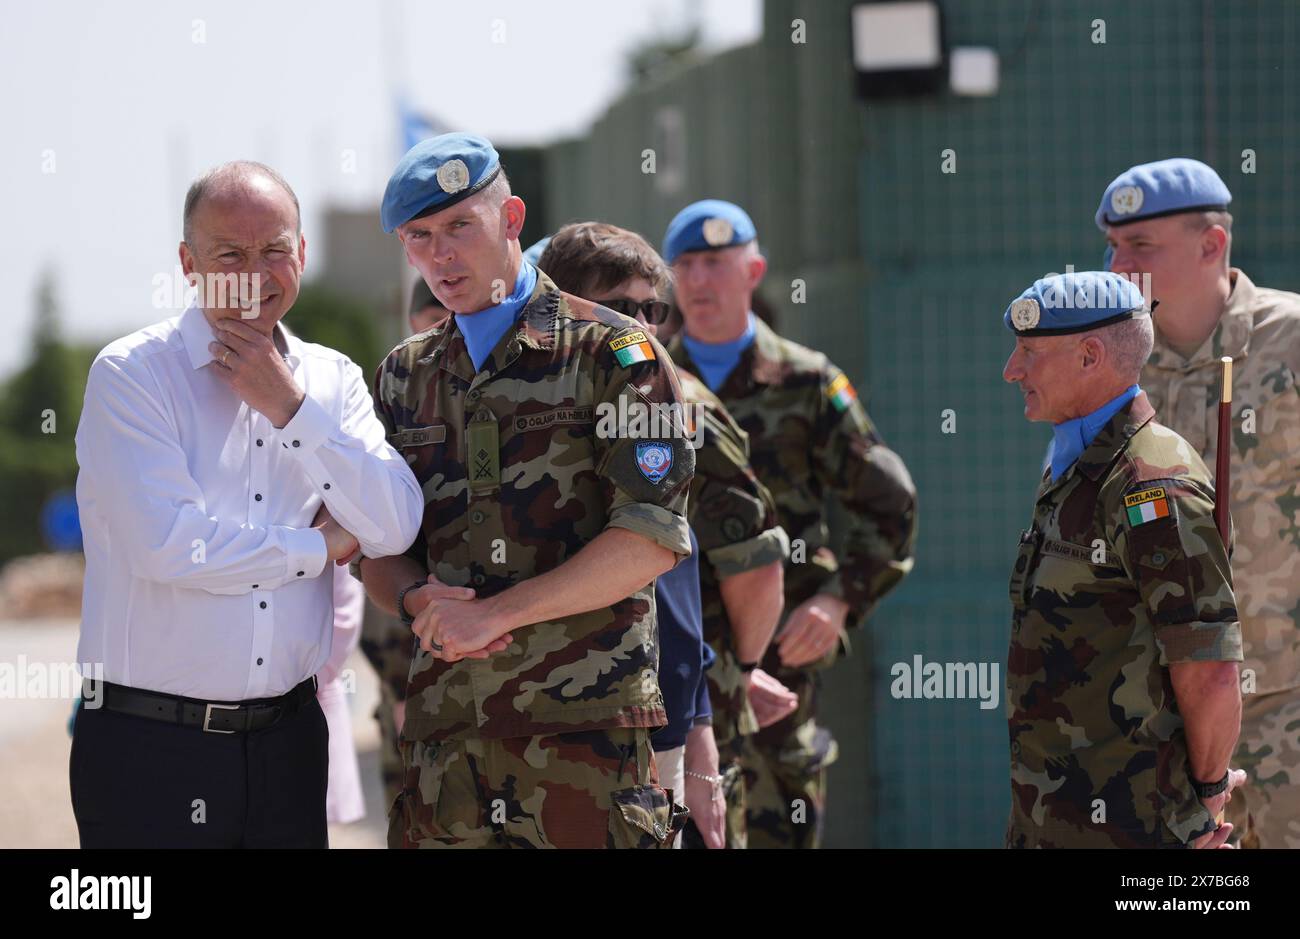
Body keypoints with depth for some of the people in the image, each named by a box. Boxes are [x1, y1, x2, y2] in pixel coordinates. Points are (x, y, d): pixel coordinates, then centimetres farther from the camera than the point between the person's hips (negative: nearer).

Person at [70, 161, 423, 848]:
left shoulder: (333, 379, 10)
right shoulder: (130, 374, -5)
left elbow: (395, 528, -3)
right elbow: (168, 546, -18)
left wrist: (291, 405, -10)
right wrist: (320, 545, -5)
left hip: (288, 738, 4)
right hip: (148, 747, -4)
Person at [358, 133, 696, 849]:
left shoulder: (613, 353, 0)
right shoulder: (405, 377, 17)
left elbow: (651, 540, -9)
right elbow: (375, 553, 19)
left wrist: (493, 611, -11)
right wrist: (419, 601, -5)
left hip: (588, 725, -4)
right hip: (444, 729, 4)